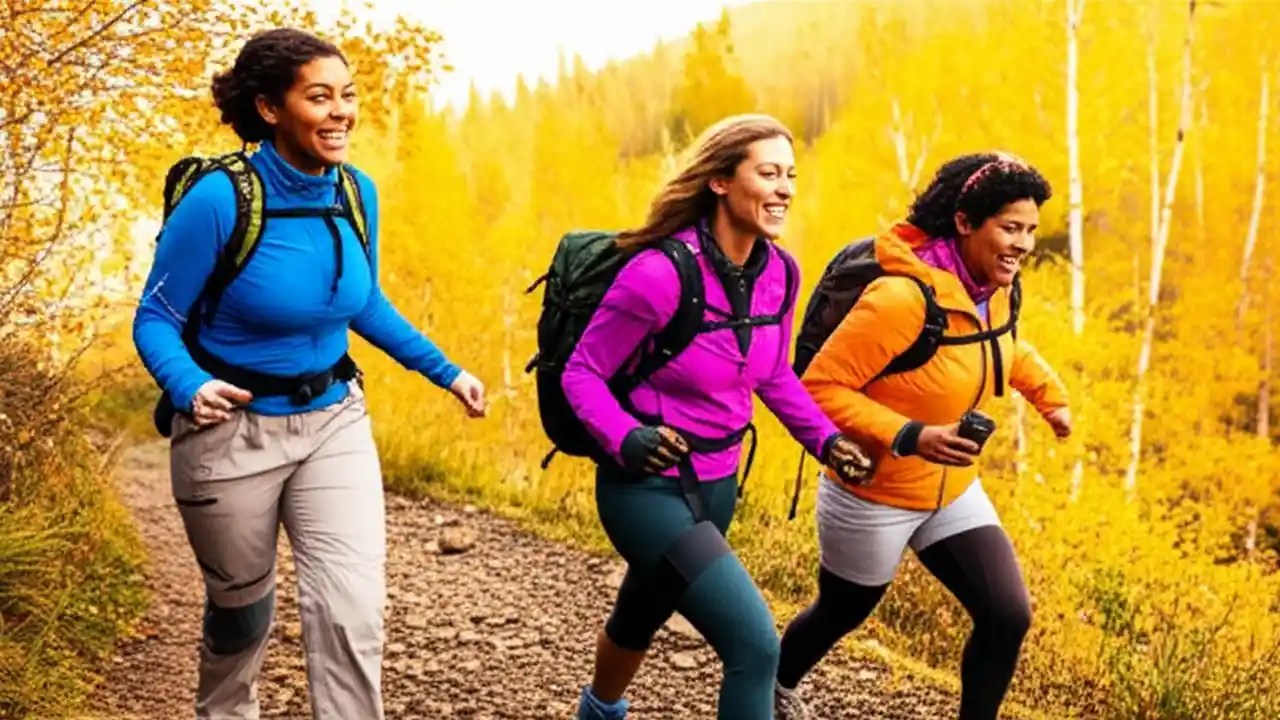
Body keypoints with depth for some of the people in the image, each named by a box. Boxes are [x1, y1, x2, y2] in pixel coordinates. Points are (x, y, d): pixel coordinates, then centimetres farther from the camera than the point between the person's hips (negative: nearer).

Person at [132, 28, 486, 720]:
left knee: (355, 613, -10)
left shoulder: (358, 194, -5)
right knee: (241, 606, 18)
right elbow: (155, 320, -15)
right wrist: (191, 390, -34)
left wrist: (446, 372, 9)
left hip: (334, 422, 3)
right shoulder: (219, 200, -22)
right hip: (232, 431, -3)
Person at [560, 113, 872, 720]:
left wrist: (825, 439, -1)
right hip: (647, 487, -7)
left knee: (641, 617, 31)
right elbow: (581, 375, -15)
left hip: (718, 482, 7)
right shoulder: (660, 273, -25)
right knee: (755, 644, -18)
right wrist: (624, 440, -32)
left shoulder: (779, 273, -5)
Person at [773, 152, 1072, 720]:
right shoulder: (903, 298, -32)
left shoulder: (995, 287, -6)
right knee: (841, 613, 18)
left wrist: (1050, 396, 11)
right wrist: (910, 437, -35)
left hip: (953, 493, 6)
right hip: (873, 495, -6)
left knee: (1008, 616, -5)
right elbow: (819, 387, -29)